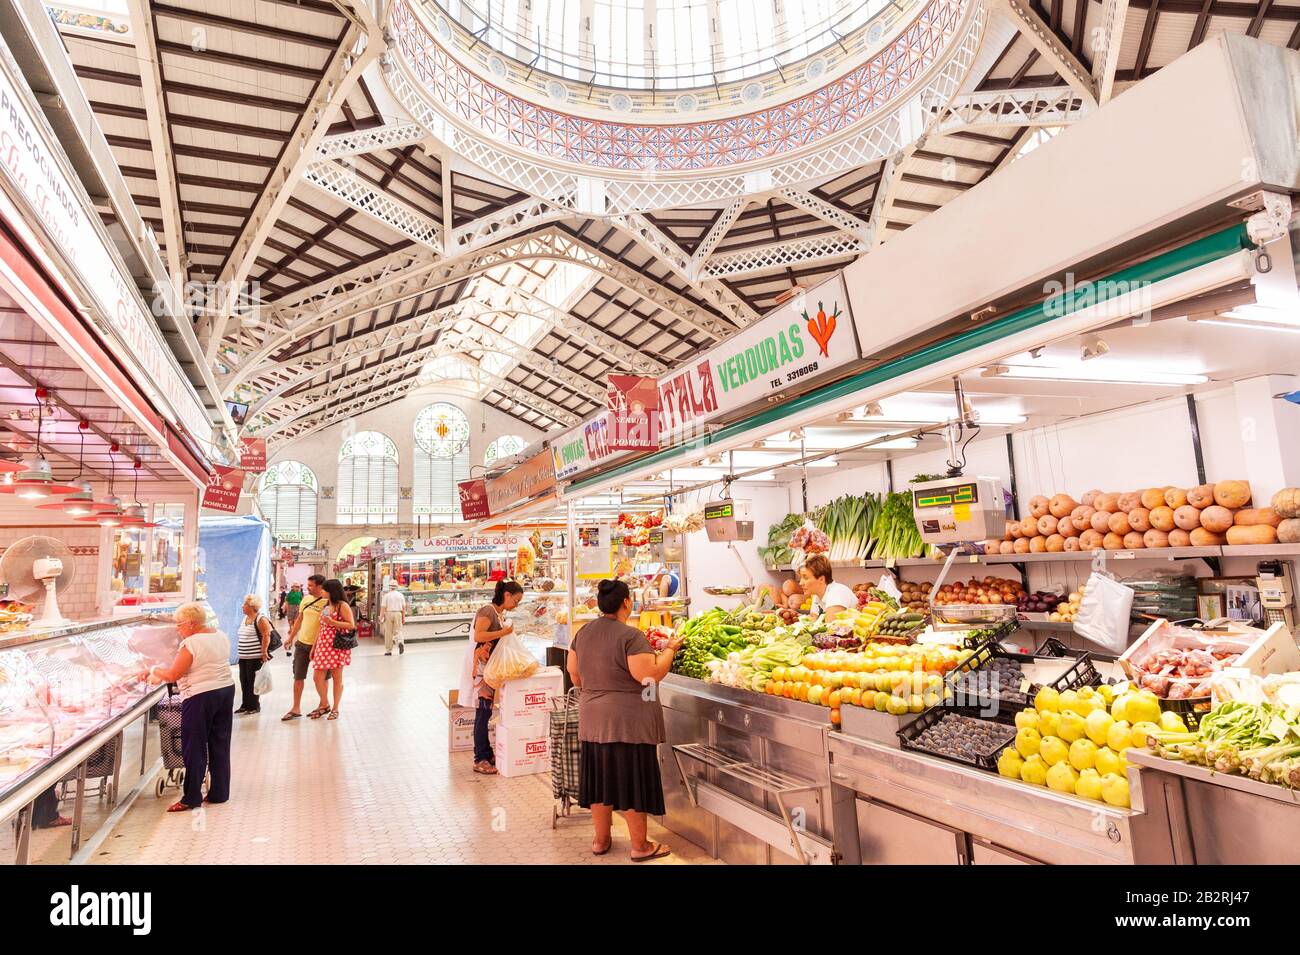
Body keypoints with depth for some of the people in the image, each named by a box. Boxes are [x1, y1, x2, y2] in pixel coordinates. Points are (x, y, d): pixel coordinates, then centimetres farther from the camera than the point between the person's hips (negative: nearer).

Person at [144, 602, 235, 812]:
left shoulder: (191, 644, -16)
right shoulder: (221, 636, 8)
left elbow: (173, 675, -12)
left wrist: (154, 670, 7)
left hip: (200, 697, -8)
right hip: (226, 690, 8)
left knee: (194, 749, 3)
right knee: (220, 744, 14)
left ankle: (191, 798, 10)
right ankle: (219, 793, 22)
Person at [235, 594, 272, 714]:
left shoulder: (260, 619, -13)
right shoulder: (245, 618, 14)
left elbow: (266, 636, -19)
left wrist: (264, 652, -20)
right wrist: (241, 652, 17)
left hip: (255, 657, -8)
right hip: (243, 657, 8)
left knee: (252, 682, -1)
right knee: (244, 681, 12)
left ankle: (254, 706, 8)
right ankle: (245, 705, 22)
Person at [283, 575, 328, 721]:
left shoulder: (326, 603, -16)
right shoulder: (306, 599, 4)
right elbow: (299, 620, 14)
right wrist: (291, 638, 14)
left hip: (317, 645, -6)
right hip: (301, 643, 6)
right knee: (298, 676, 9)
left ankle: (324, 704, 25)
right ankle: (296, 709, 17)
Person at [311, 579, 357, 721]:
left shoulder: (343, 605, -6)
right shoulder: (325, 607, 15)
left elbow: (351, 625, -14)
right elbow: (321, 628, 19)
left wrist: (332, 622, -18)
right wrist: (313, 647, 16)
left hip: (337, 646, -6)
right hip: (323, 646, 7)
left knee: (337, 678, 2)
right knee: (317, 677, 2)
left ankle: (335, 709, 14)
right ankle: (325, 705, 22)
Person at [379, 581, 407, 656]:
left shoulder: (386, 596, -3)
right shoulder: (400, 595, 4)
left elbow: (383, 608, -7)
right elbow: (403, 607, 5)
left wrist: (381, 618, -2)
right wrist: (403, 618, 12)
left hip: (388, 614, -2)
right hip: (398, 614, 2)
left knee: (388, 633, 7)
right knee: (397, 631, 8)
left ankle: (388, 651, 13)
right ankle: (400, 642, -22)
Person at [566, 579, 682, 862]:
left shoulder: (582, 633, 5)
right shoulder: (630, 636, -18)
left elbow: (574, 674, 13)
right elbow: (651, 675, -20)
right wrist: (670, 648, -7)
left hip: (593, 719, 7)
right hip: (629, 721, -7)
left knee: (601, 777, 15)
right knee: (633, 779, 5)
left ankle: (601, 839, 28)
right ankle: (640, 846, 17)